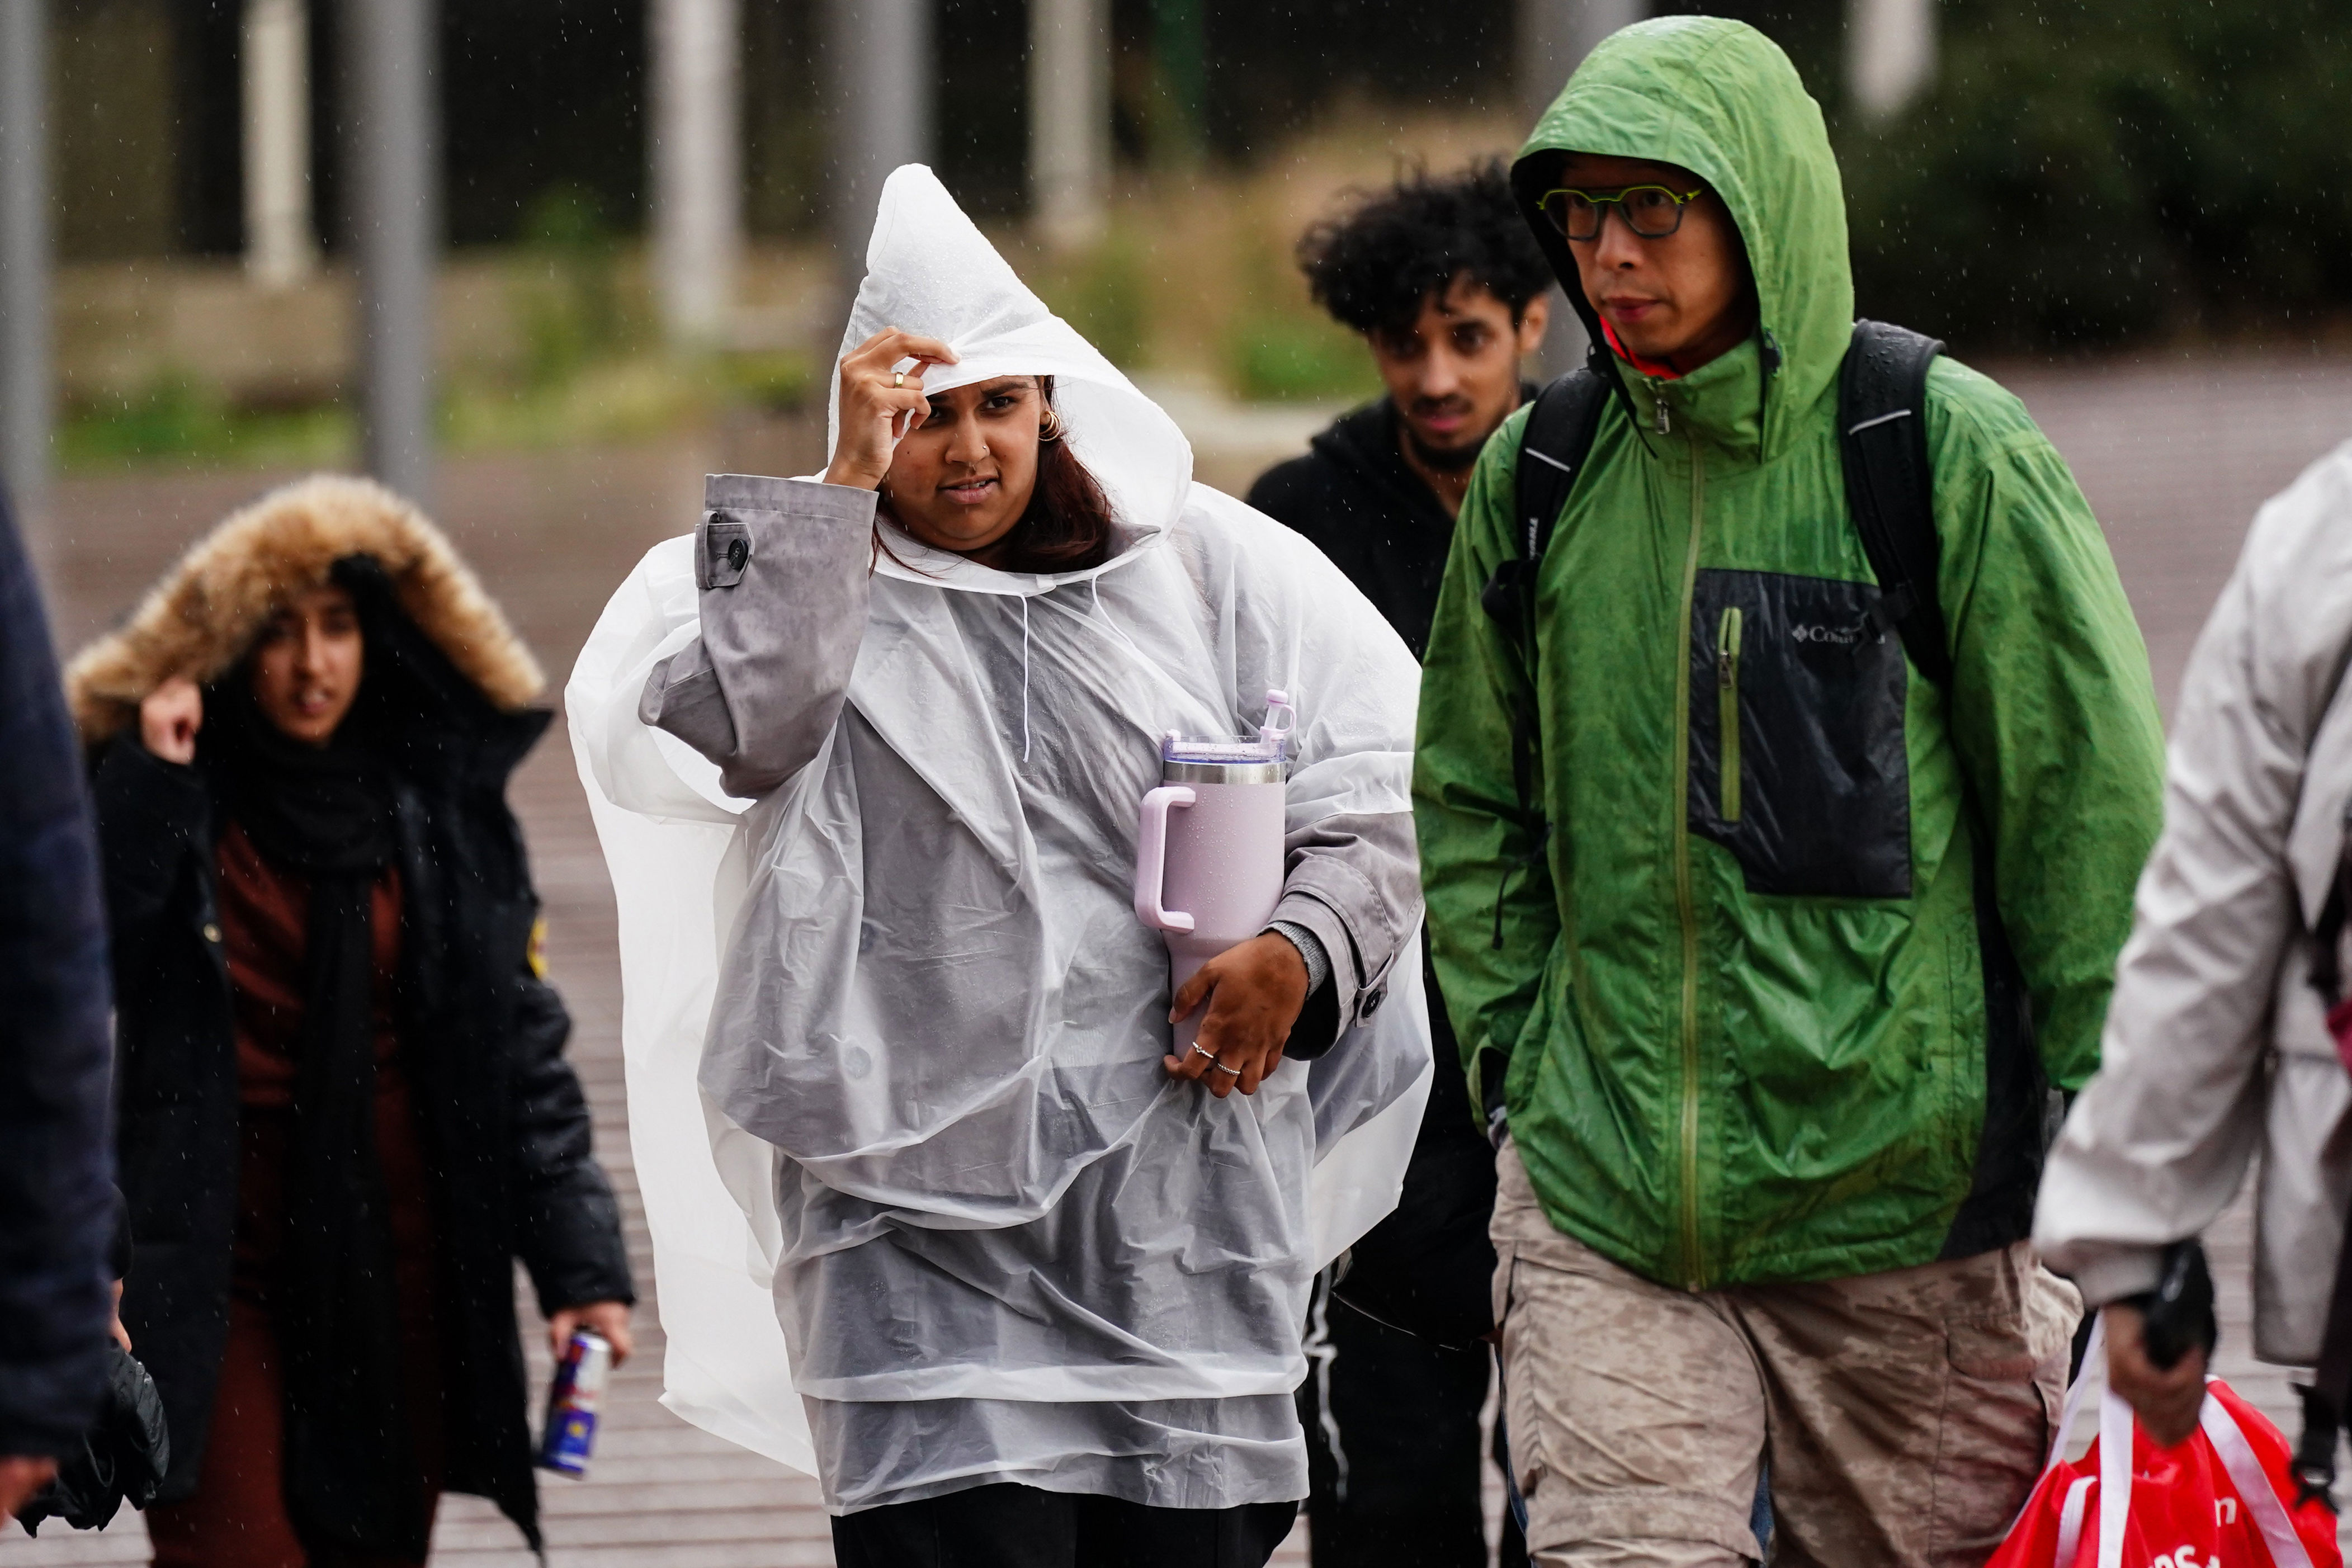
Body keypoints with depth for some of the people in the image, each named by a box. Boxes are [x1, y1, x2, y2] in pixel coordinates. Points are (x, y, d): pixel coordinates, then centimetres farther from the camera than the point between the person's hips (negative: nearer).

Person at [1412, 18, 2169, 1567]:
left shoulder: (1953, 452, -5)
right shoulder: (1538, 474, 7)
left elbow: (2093, 812, -2)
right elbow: (1472, 800, 21)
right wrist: (1519, 1047, 11)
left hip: (1904, 1202, -3)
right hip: (1600, 1198, 3)